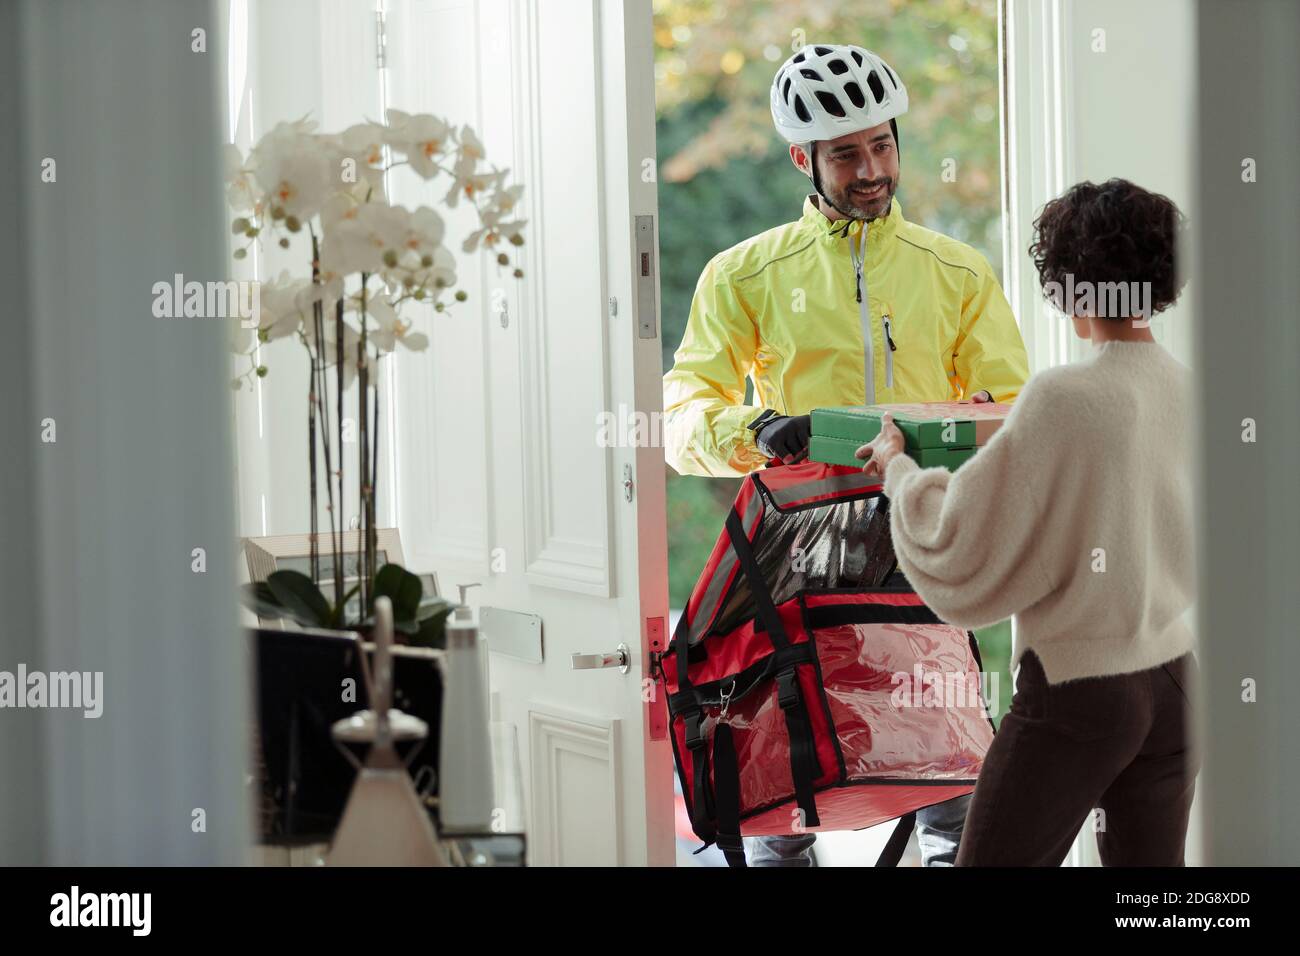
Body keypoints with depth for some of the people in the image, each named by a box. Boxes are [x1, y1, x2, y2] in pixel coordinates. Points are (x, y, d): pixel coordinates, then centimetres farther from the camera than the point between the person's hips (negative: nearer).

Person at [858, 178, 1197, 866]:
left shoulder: (1062, 399, -18)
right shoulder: (1191, 394, -1)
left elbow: (960, 557, -14)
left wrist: (899, 468, 2)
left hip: (1076, 688, -6)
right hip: (1174, 679, 6)